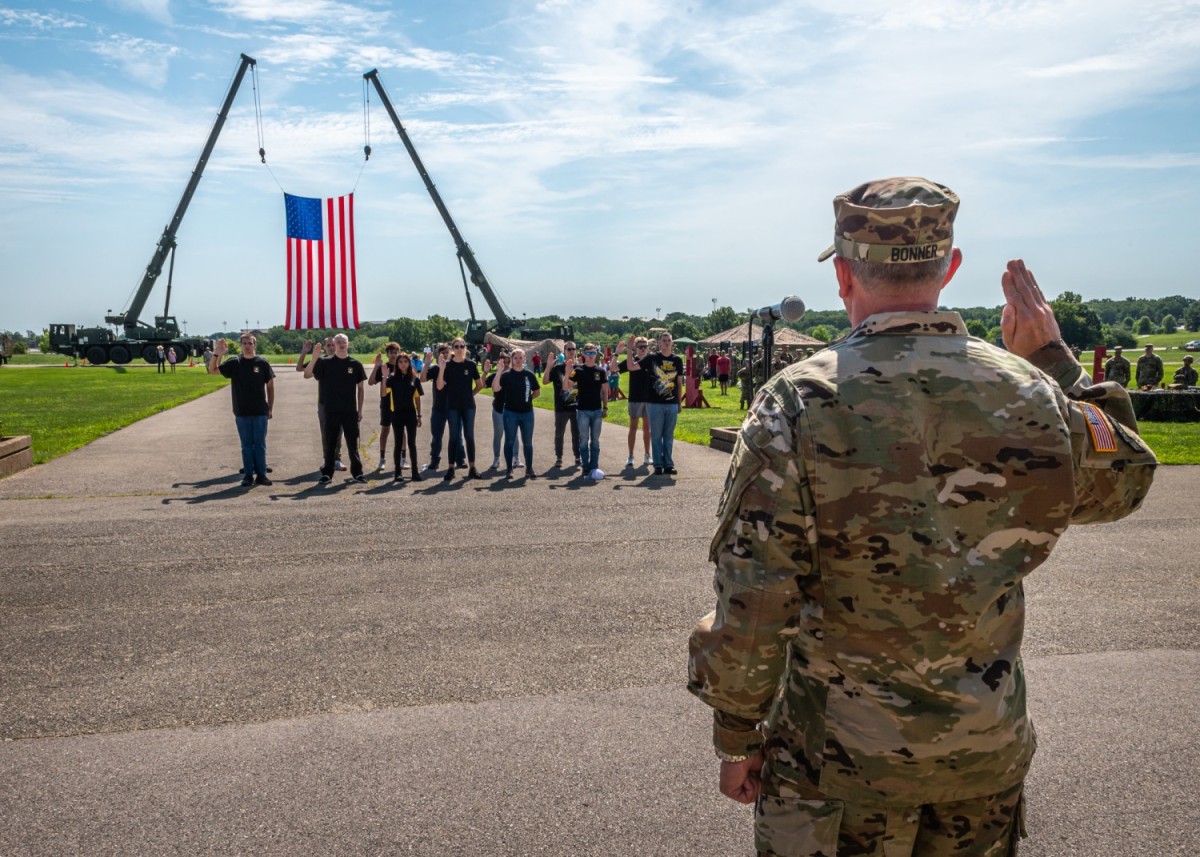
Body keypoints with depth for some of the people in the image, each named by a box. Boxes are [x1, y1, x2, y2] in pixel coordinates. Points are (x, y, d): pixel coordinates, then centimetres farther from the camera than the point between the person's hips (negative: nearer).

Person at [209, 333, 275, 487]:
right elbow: (212, 370, -2)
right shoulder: (234, 363, 1)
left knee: (260, 444, 4)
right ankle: (248, 475, 13)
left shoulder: (262, 363, -2)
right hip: (242, 412, 1)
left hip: (260, 412, -1)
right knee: (246, 445, 7)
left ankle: (261, 474, 11)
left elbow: (270, 386, 4)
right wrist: (217, 354, -19)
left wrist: (271, 408, 2)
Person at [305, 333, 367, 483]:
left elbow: (360, 388, 7)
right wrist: (315, 357, -18)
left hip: (350, 411, 0)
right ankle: (327, 473, 13)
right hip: (331, 410, 0)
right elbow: (307, 375, -6)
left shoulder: (355, 364, 4)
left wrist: (360, 410, 4)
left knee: (353, 443, 5)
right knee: (330, 443, 6)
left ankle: (357, 473, 11)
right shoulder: (325, 363, 2)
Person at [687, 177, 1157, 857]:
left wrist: (736, 737, -3)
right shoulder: (1031, 394, -8)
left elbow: (749, 608, -17)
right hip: (989, 750, 4)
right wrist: (1056, 361, 14)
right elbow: (1126, 480, 14)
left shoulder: (799, 402, -18)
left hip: (841, 753, -3)